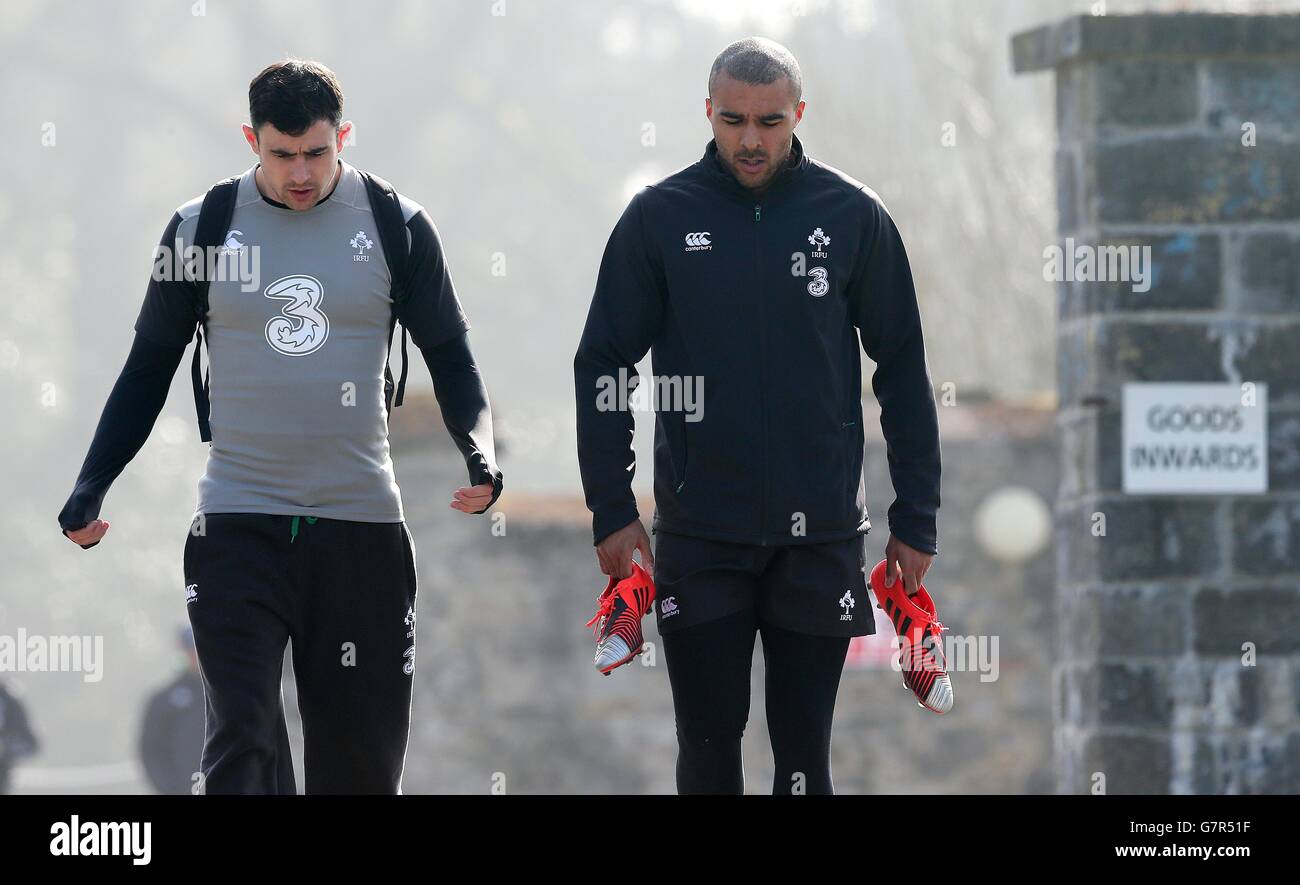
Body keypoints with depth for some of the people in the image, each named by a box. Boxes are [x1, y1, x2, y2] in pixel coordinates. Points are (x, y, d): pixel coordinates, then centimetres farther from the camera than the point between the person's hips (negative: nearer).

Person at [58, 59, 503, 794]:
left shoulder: (396, 226, 0)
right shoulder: (202, 227, 1)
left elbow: (450, 356, 6)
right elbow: (150, 367, 8)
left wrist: (479, 450, -13)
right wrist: (92, 487, -2)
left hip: (362, 523, 1)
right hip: (237, 524, -1)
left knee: (360, 758, 5)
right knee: (241, 744, -12)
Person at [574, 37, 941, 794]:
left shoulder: (854, 217, 0)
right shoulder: (659, 219, 0)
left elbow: (903, 370, 4)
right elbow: (604, 366, 3)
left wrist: (917, 520, 1)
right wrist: (612, 509, -4)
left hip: (820, 534, 0)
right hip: (699, 534, 0)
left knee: (804, 746, 5)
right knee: (709, 743, 3)